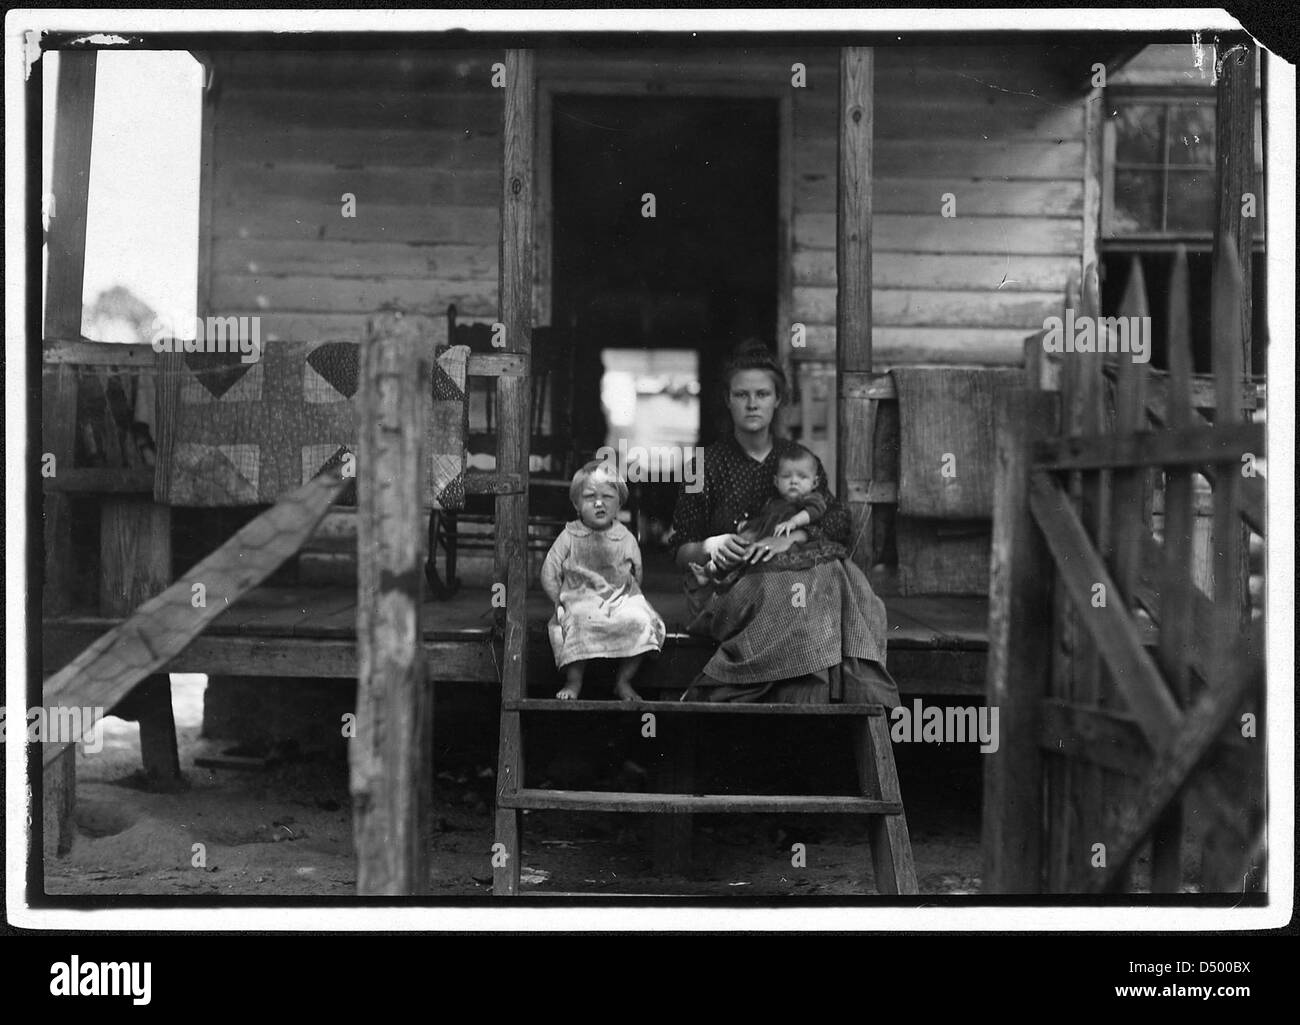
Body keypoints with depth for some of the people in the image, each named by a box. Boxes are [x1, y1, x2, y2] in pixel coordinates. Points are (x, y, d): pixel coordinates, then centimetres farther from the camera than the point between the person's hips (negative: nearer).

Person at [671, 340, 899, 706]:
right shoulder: (708, 464, 9)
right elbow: (681, 552, 8)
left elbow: (839, 520, 4)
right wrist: (710, 546, -15)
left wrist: (793, 536, -14)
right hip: (732, 586, -2)